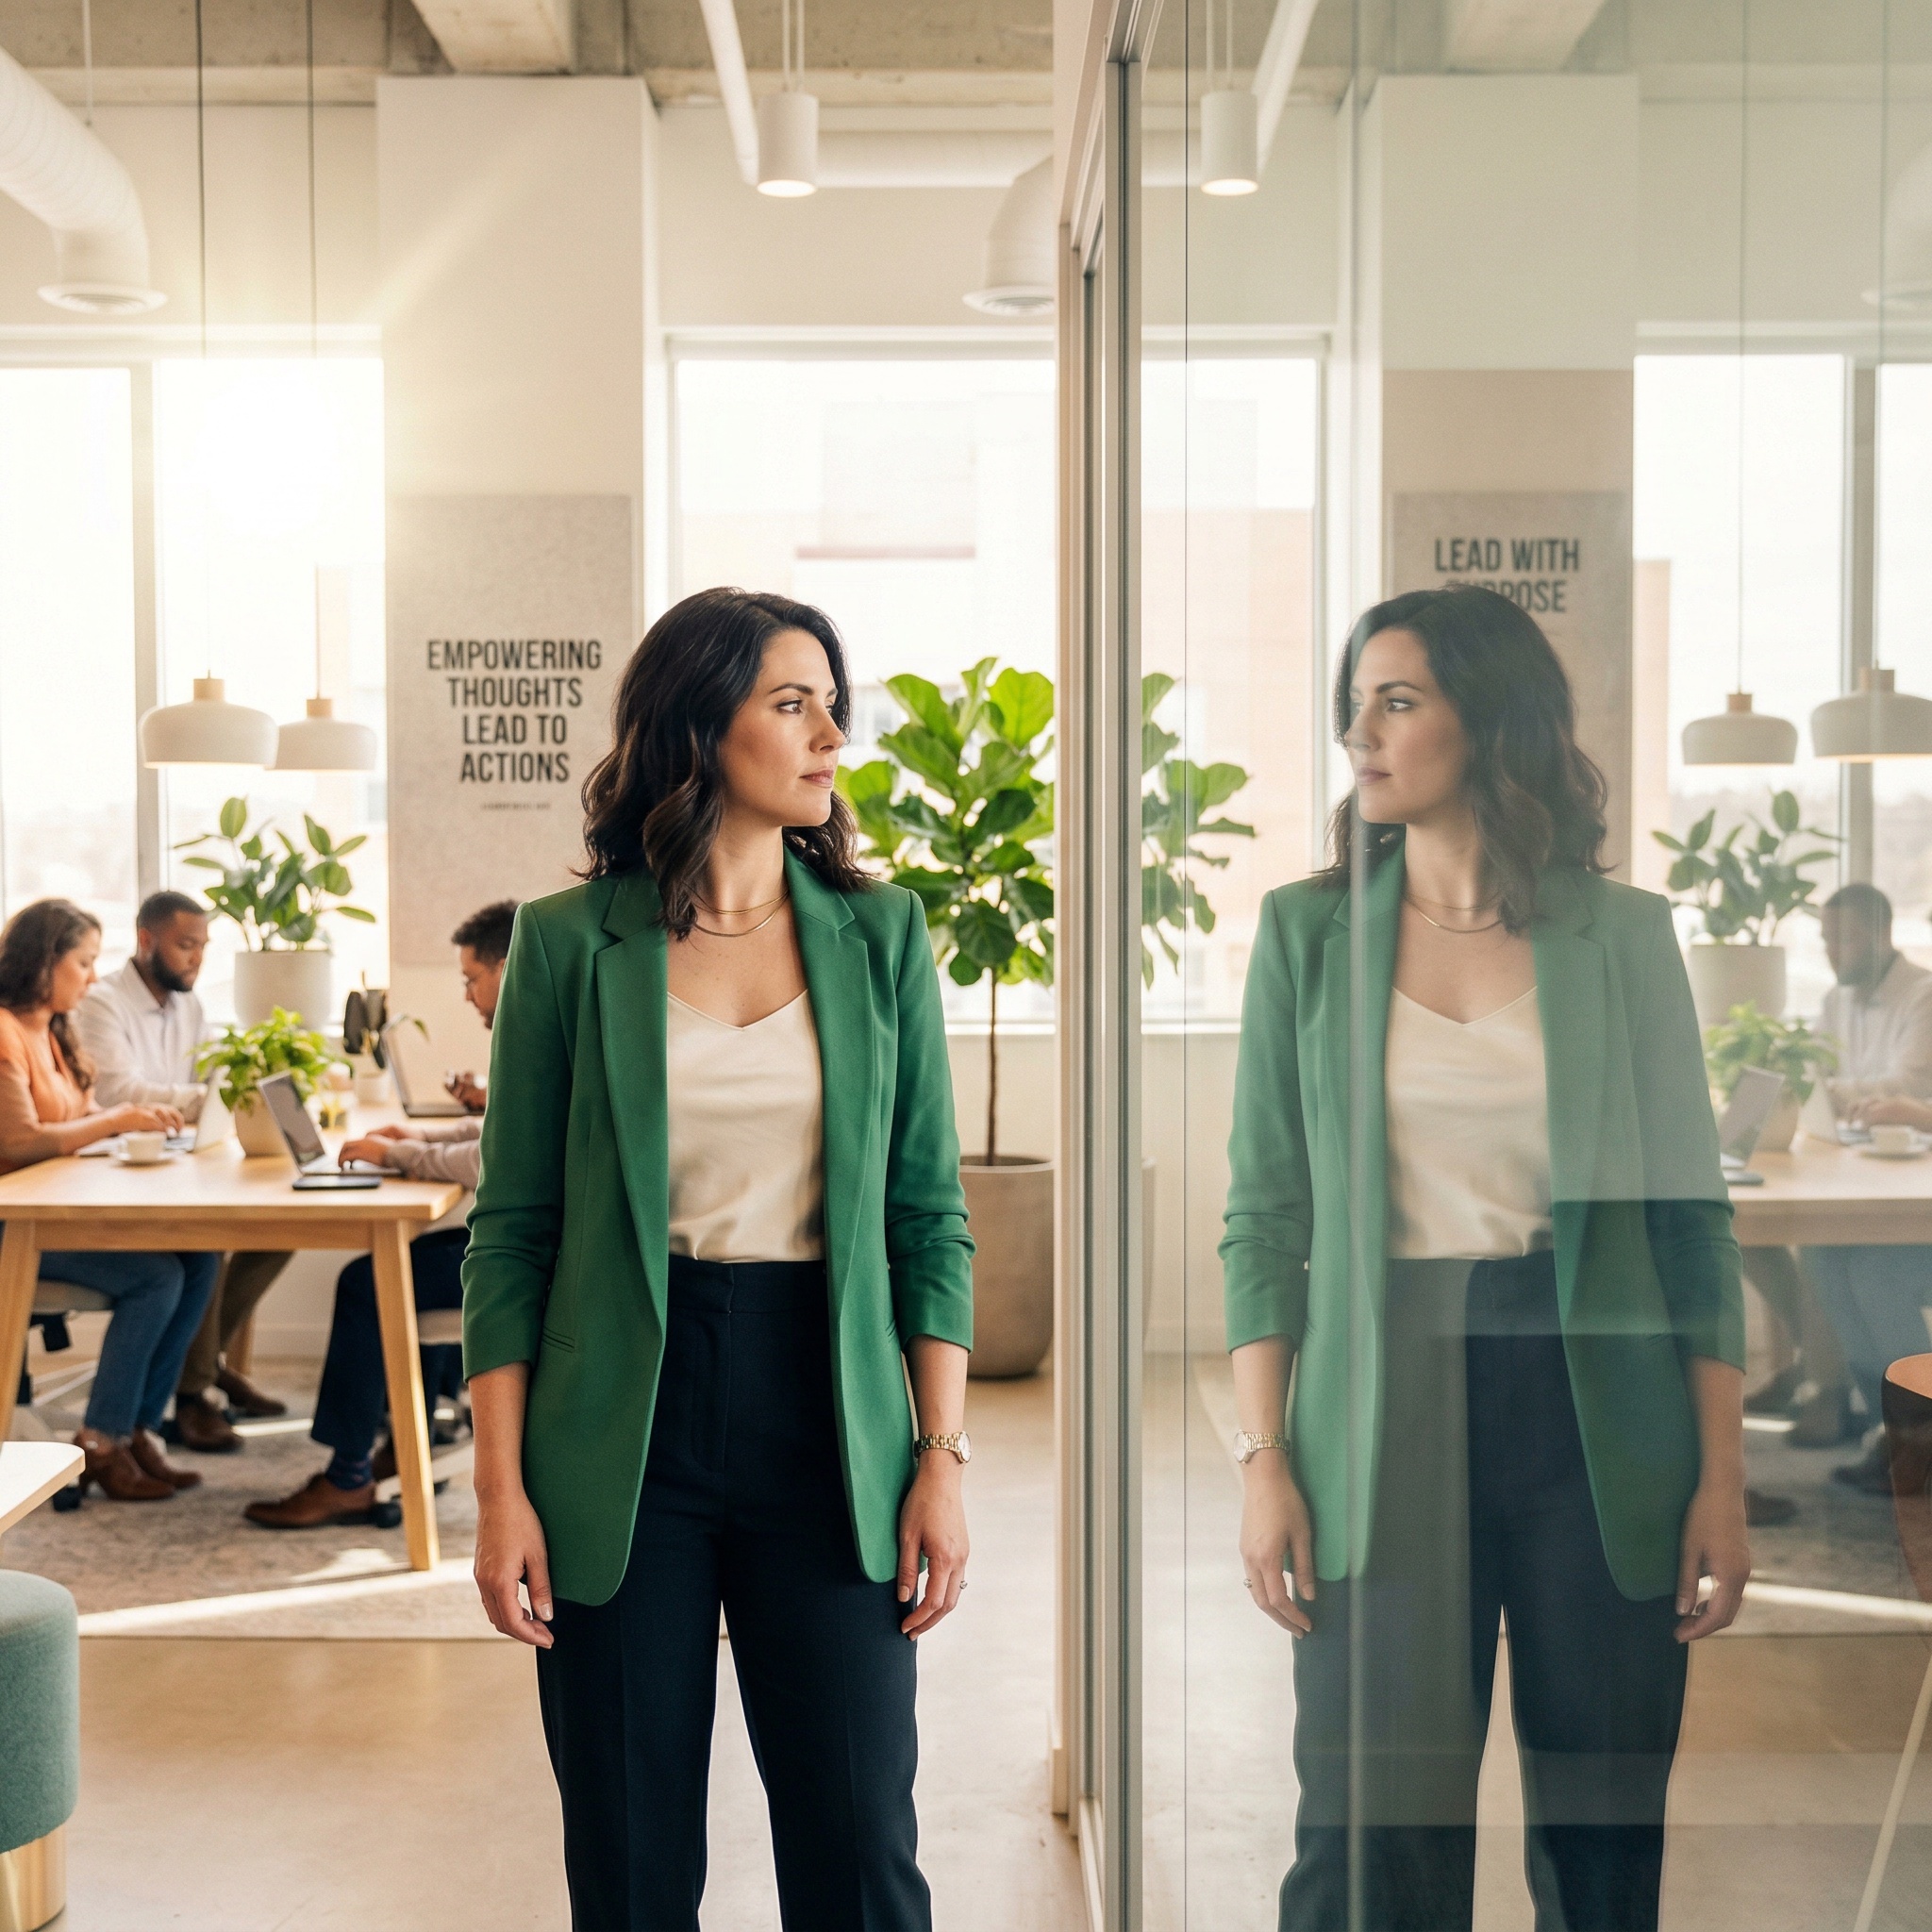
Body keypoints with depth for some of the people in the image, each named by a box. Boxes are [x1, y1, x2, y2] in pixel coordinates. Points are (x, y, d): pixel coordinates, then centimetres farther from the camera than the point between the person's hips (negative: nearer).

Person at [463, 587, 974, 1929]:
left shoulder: (879, 934, 5)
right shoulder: (572, 941, 0)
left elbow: (929, 1217, 6)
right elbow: (512, 1231, 1)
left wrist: (943, 1455, -1)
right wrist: (502, 1487, -5)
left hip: (826, 1423, 1)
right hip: (624, 1435, -1)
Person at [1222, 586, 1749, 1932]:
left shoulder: (1623, 935, 4)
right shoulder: (1308, 932, 6)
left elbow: (1693, 1218, 5)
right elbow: (1265, 1215, 4)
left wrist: (1723, 1476, 0)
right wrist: (1264, 1460, -3)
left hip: (1597, 1410, 0)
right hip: (1385, 1406, 0)